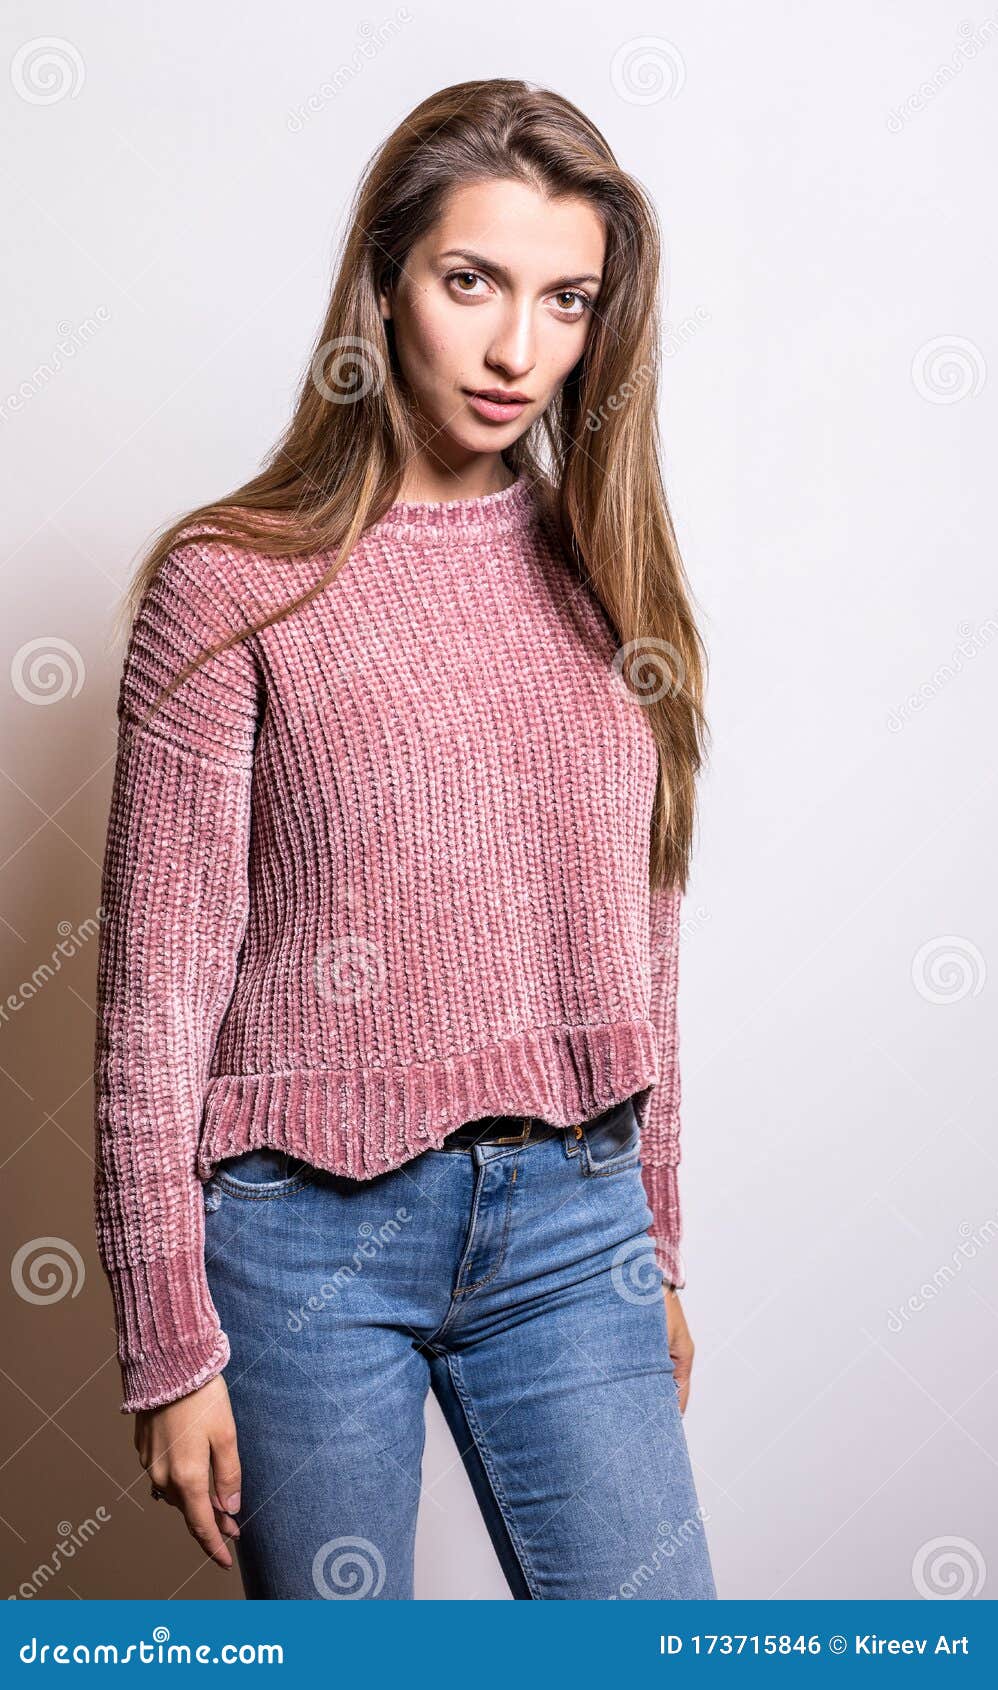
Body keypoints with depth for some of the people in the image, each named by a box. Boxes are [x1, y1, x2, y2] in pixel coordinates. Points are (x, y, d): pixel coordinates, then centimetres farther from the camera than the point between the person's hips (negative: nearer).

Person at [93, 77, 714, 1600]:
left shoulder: (605, 578, 6)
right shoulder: (233, 584, -8)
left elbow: (637, 945, 11)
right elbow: (158, 988, -7)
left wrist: (655, 1252, 14)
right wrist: (171, 1345, -6)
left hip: (569, 1217, 4)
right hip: (309, 1234, -3)